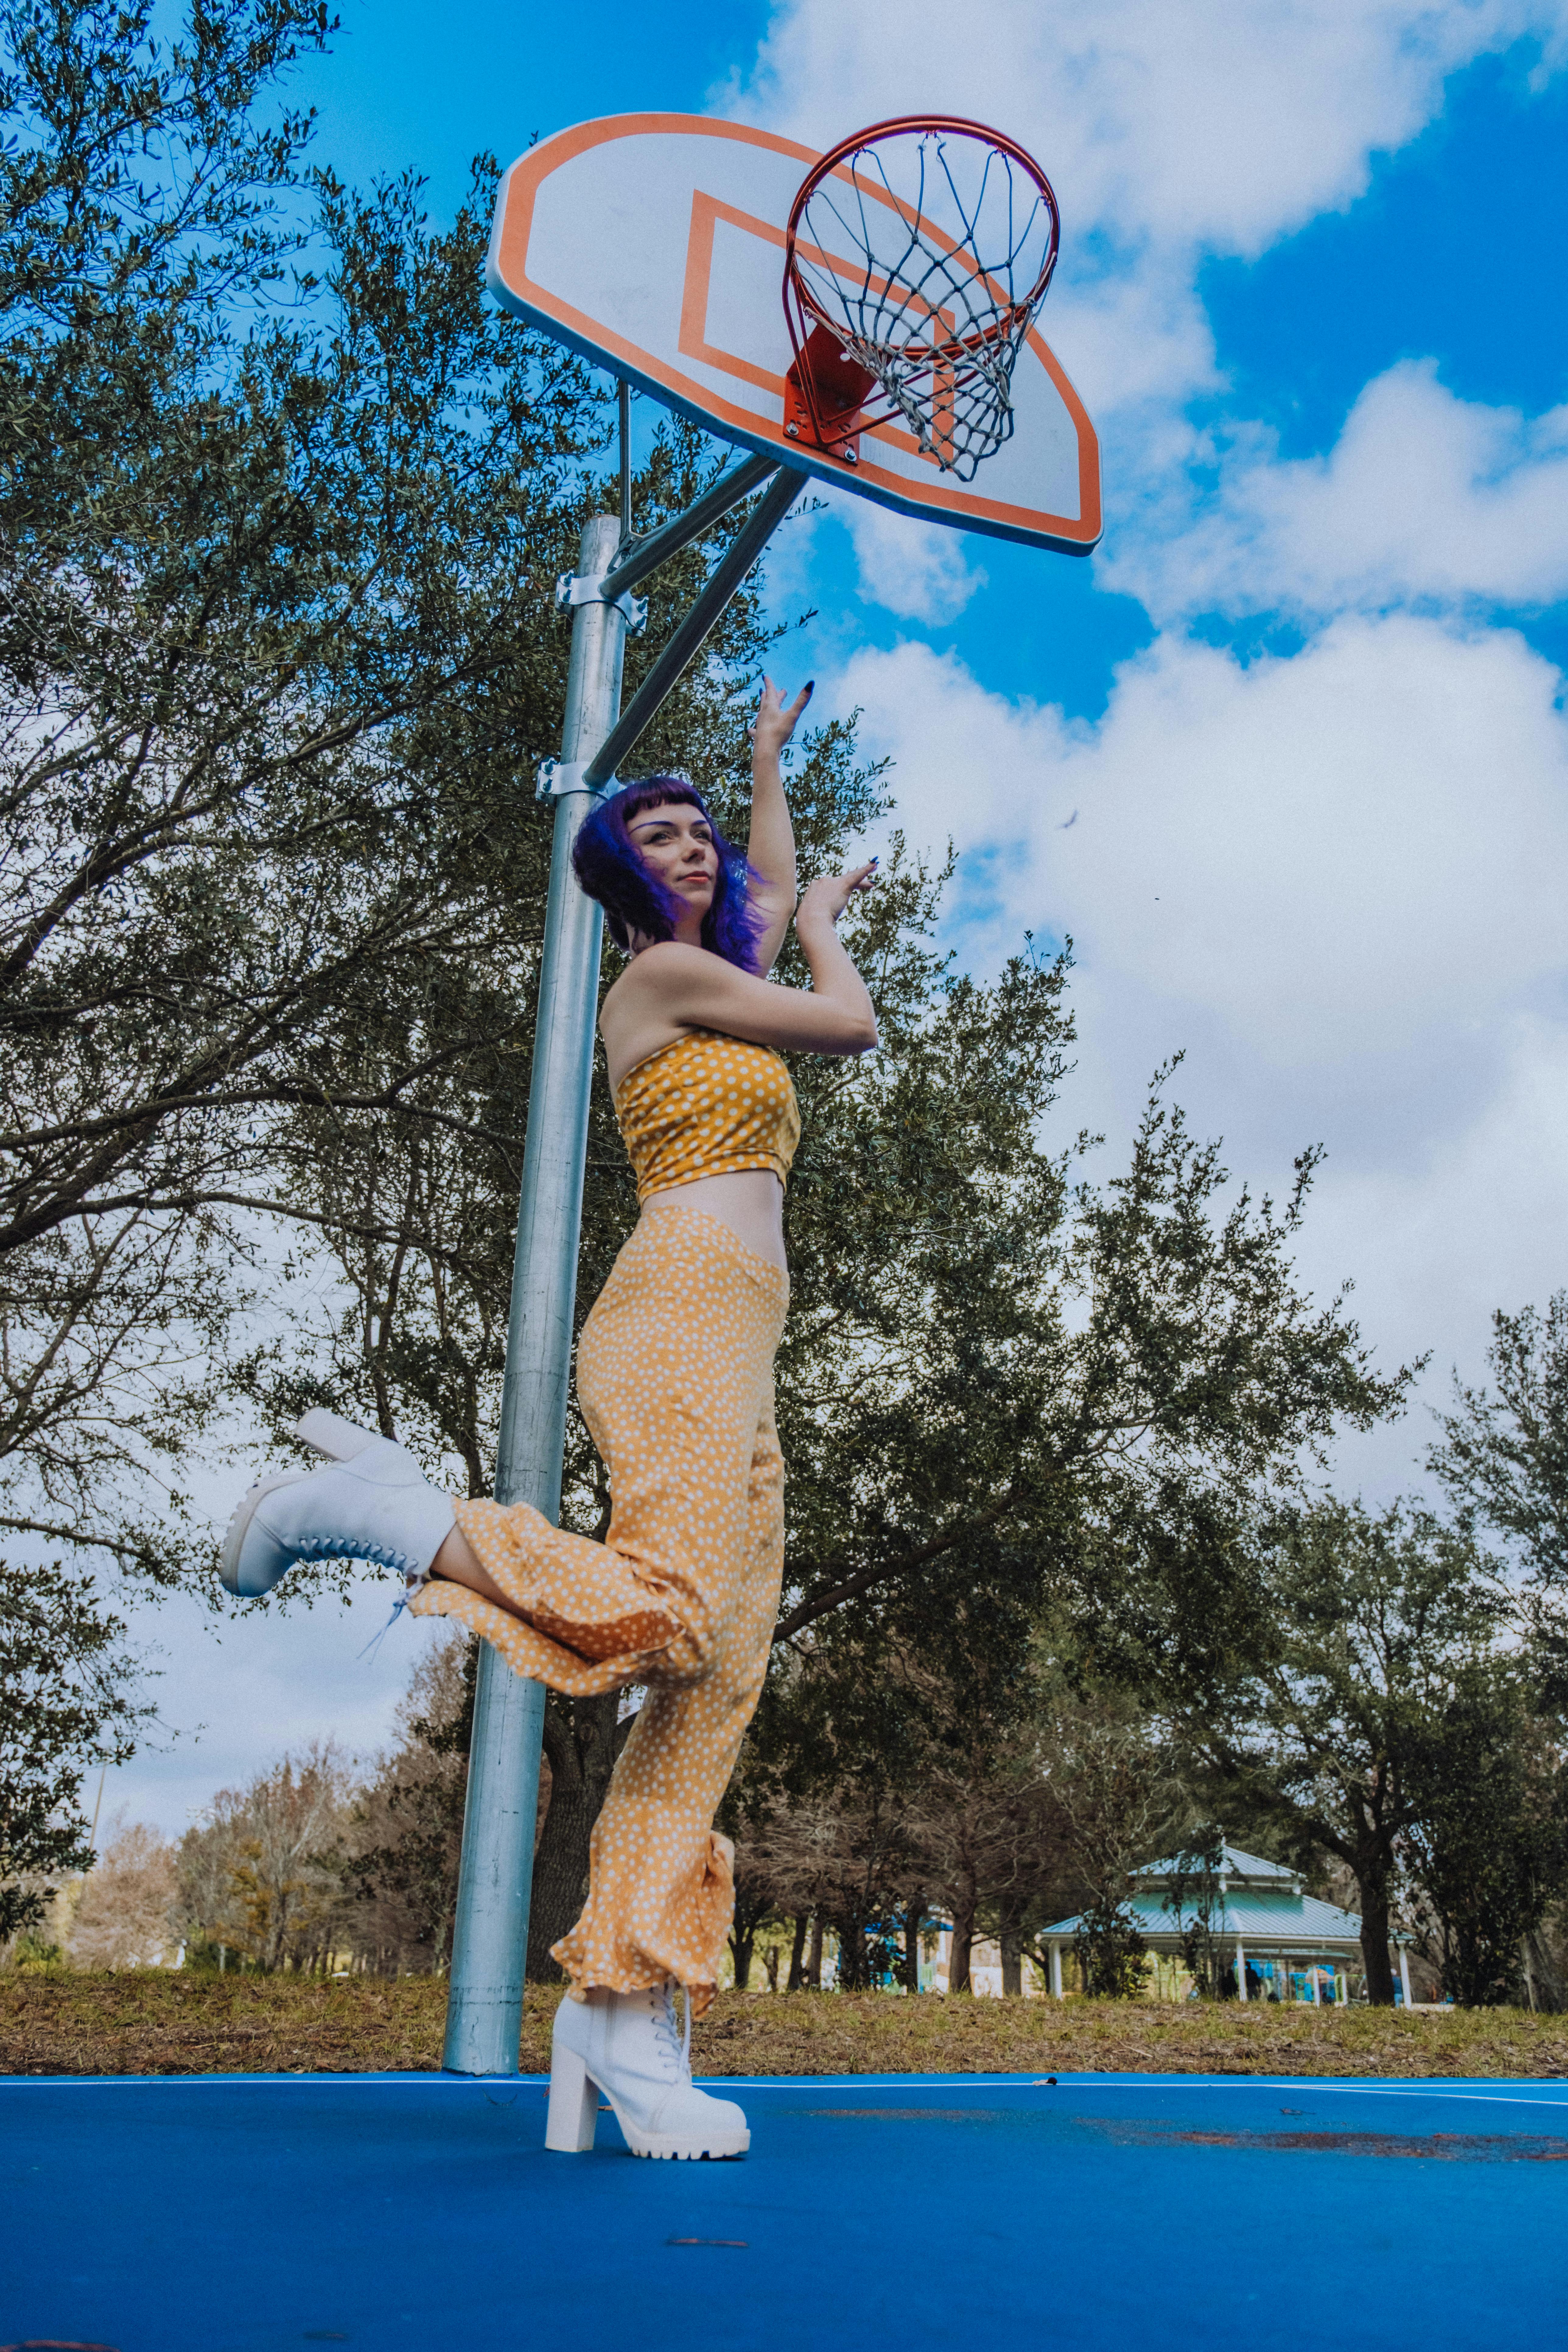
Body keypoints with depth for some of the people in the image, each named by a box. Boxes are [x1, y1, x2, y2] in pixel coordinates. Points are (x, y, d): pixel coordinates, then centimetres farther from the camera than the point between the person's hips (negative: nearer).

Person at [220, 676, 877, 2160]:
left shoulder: (715, 972, 28)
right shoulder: (664, 974, 4)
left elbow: (773, 891, 47)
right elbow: (851, 1025, 5)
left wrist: (767, 760, 56)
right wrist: (824, 925, 25)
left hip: (735, 1364, 9)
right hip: (685, 1310, -9)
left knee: (718, 1683, -4)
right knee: (669, 1618, -28)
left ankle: (626, 2012, -7)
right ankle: (379, 1509, -12)